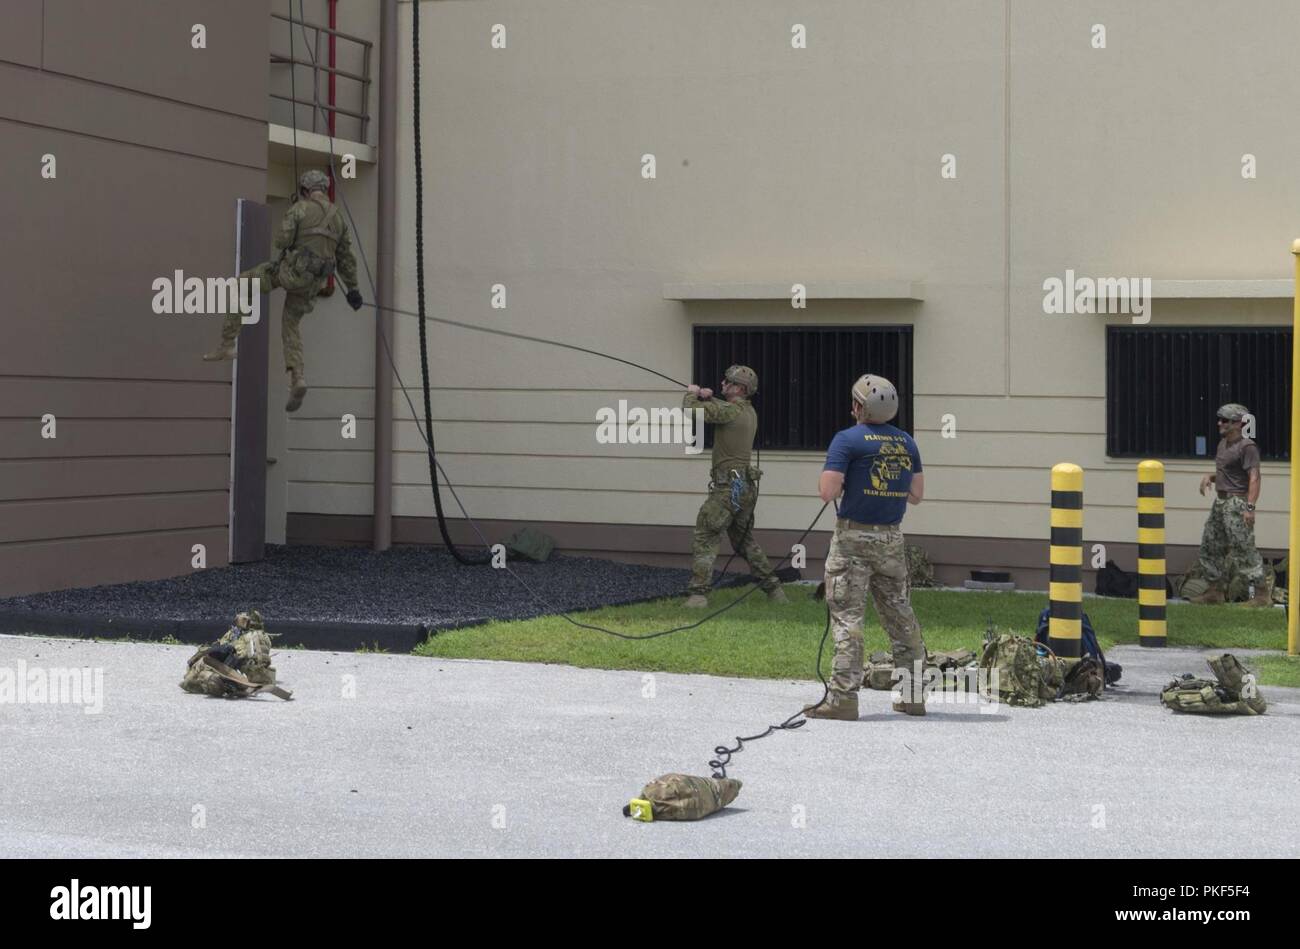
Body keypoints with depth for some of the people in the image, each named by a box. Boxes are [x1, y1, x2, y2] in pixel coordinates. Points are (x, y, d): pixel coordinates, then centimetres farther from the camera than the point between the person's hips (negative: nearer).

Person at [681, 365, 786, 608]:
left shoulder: (731, 412, -15)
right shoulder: (749, 412, 12)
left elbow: (690, 410, -16)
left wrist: (692, 394, 4)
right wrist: (707, 397, 12)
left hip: (728, 487, -9)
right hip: (747, 487, 9)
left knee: (705, 538, -7)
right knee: (745, 540, 20)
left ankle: (697, 593, -14)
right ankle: (774, 590, 20)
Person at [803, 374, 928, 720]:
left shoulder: (848, 440, -10)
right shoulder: (906, 442, 8)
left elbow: (828, 492, -16)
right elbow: (917, 494, 12)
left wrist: (827, 477, 5)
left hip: (854, 538, -5)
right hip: (892, 538, 5)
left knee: (848, 616, -4)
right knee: (900, 616, 13)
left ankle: (843, 697, -9)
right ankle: (913, 694, 18)